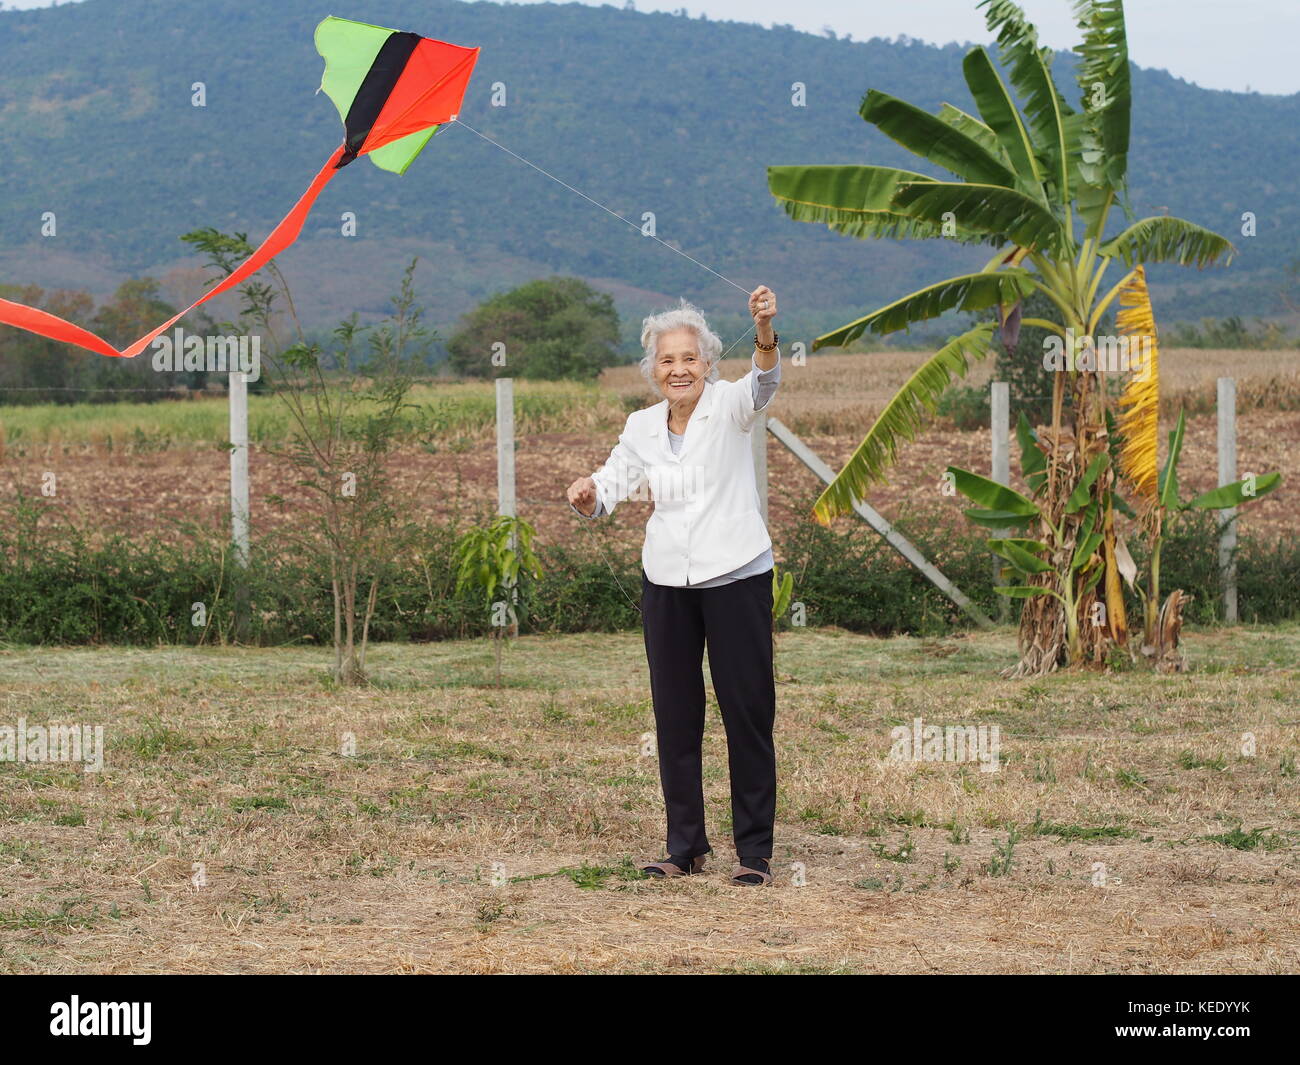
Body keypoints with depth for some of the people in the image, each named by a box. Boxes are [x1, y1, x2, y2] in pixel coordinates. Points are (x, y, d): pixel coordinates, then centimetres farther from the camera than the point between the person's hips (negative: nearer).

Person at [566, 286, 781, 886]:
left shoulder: (728, 407, -6)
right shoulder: (641, 427, 8)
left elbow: (763, 384, -27)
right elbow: (610, 488, 10)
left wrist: (765, 332, -49)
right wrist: (586, 496, -16)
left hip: (736, 576, -4)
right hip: (666, 582, 4)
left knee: (748, 711, -1)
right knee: (674, 714, 8)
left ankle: (755, 851, 5)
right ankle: (685, 847, 17)